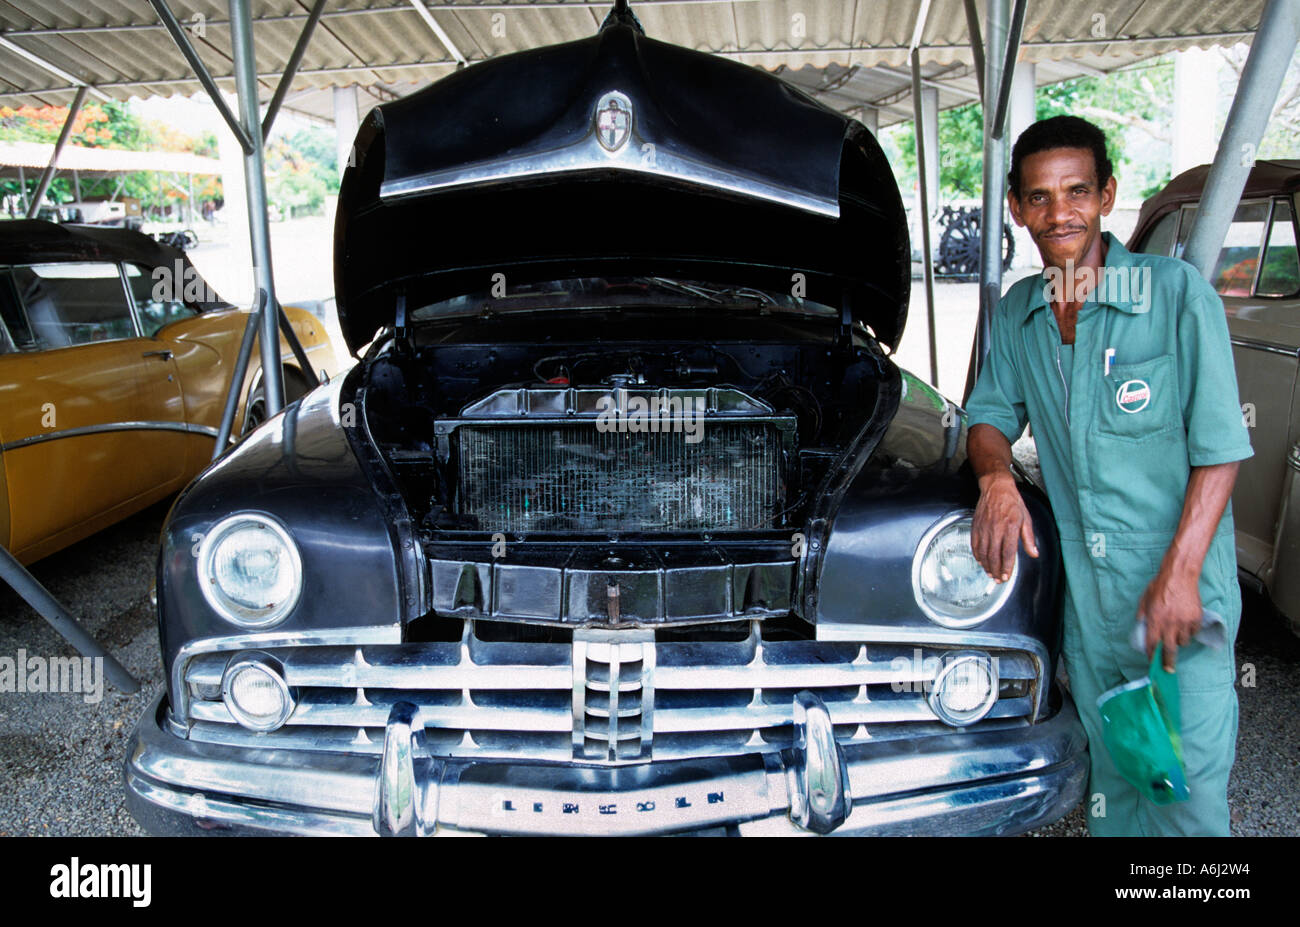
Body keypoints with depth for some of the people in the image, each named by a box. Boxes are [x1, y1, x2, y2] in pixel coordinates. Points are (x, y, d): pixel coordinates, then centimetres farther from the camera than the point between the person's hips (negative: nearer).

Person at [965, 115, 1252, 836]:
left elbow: (1220, 445, -11)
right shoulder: (1017, 313, 5)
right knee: (1109, 769, 20)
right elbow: (990, 413, 12)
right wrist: (996, 479, -11)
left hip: (1180, 586, -4)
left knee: (1189, 790, 2)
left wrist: (1180, 571, -19)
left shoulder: (1178, 292, -10)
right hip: (1085, 587, 4)